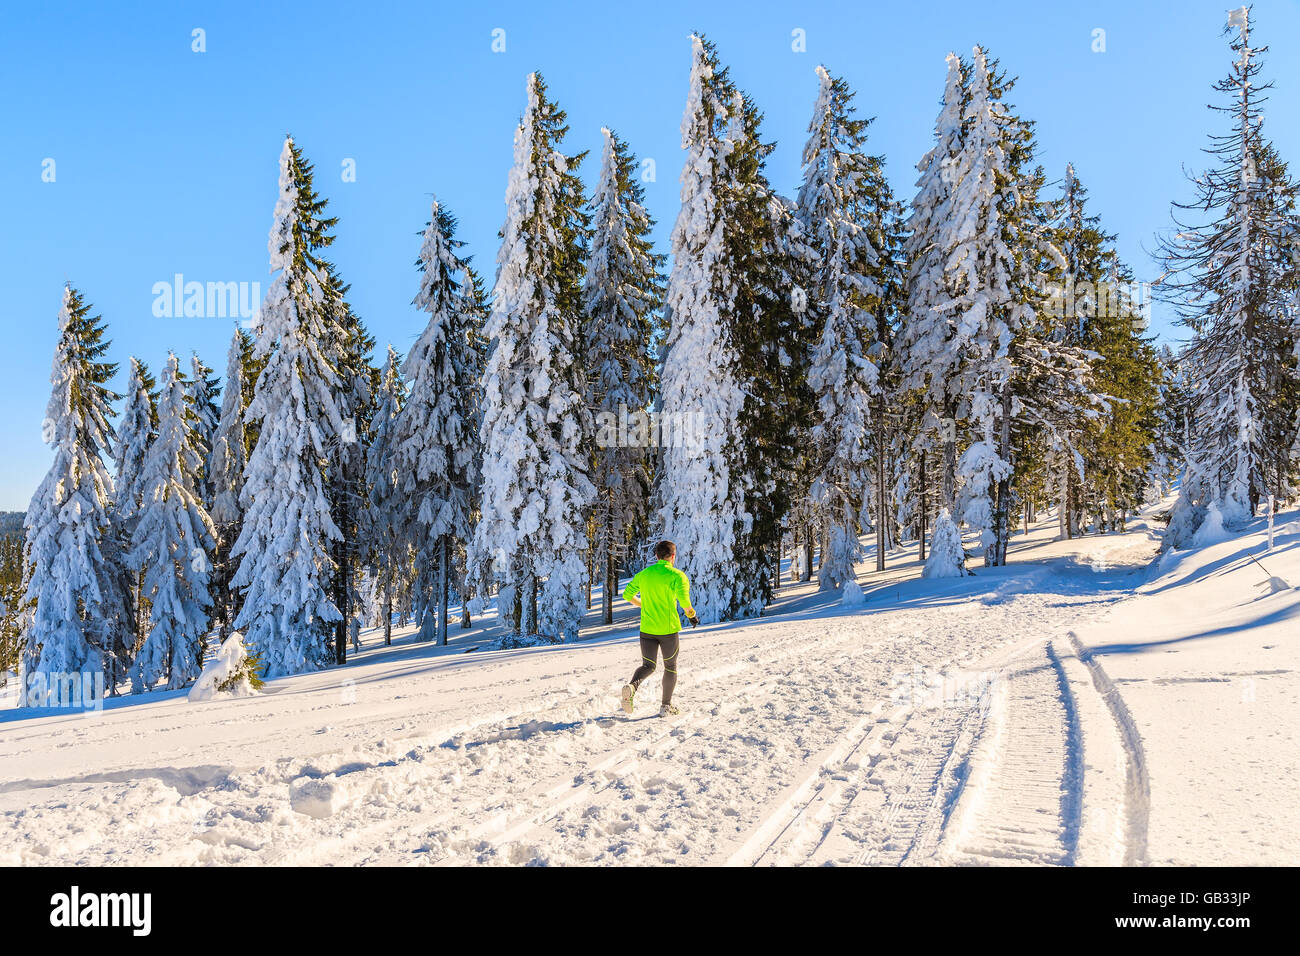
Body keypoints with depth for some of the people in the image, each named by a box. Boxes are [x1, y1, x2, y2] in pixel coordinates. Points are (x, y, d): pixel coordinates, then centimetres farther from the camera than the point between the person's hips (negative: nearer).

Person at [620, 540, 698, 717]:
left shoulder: (643, 574, 6)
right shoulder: (676, 575, -9)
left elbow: (627, 594, 12)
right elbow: (684, 599, -23)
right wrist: (691, 615, -5)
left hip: (647, 628, 4)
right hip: (669, 629, -4)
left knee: (648, 666, 12)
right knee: (670, 667, 14)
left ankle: (632, 686, -18)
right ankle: (666, 706, 16)